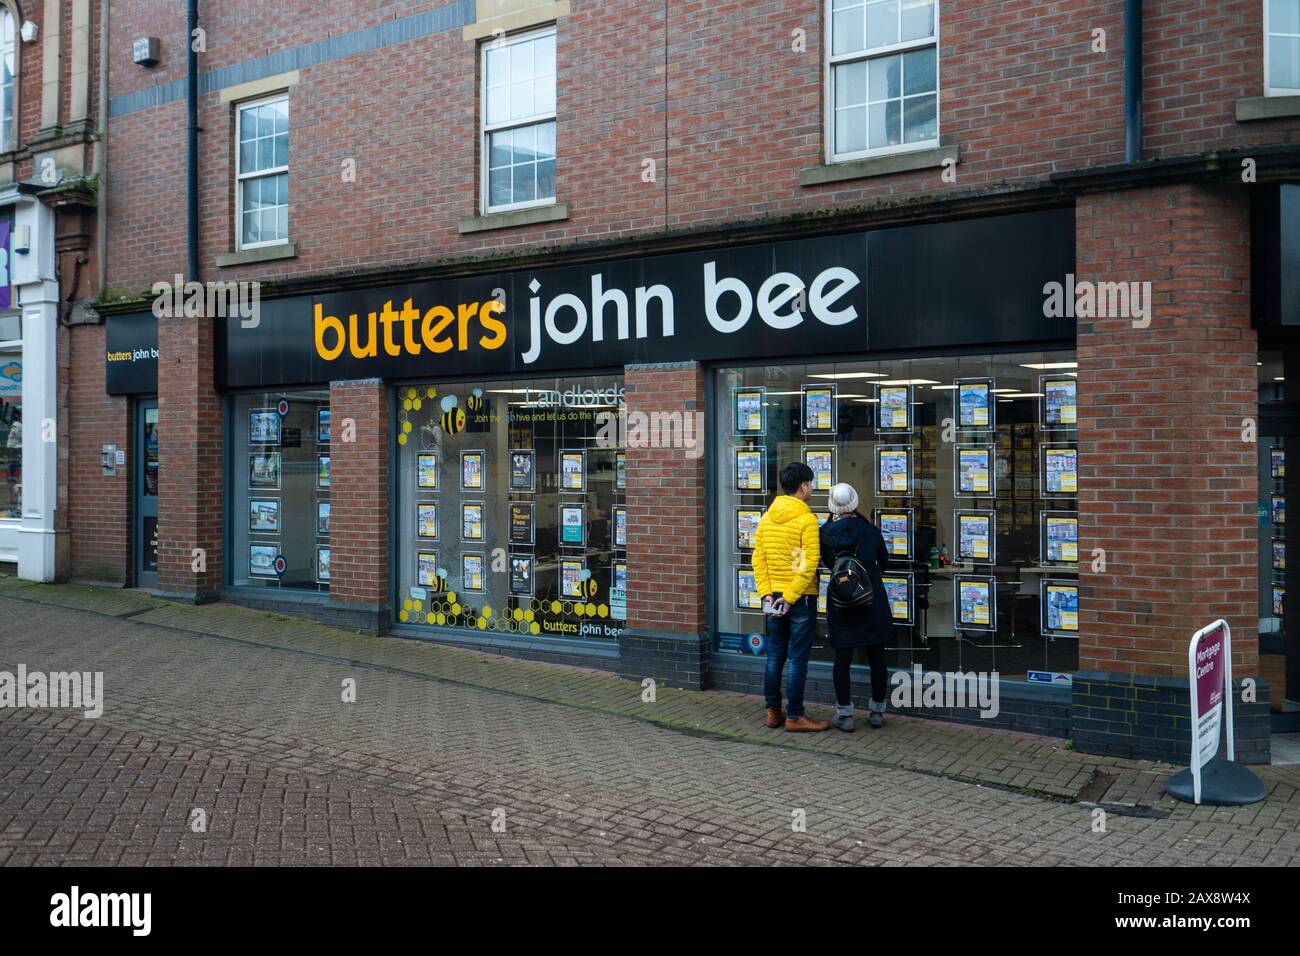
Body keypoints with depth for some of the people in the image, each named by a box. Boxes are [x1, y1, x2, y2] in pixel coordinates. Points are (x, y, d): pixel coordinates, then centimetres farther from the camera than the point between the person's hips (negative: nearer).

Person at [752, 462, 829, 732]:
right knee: (797, 659, 1)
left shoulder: (766, 518, 6)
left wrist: (766, 593, 1)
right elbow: (809, 565, -19)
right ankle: (794, 717, 6)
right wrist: (790, 597, -15)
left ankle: (773, 712, 19)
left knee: (775, 657, 12)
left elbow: (758, 560, 4)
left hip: (773, 598, 6)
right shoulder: (806, 519, -13)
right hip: (801, 598, -6)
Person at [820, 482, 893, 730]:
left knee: (842, 658, 5)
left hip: (840, 605, 0)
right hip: (872, 602, 0)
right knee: (876, 657, 10)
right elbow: (884, 561, 8)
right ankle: (877, 712, 19)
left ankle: (844, 715, 8)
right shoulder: (870, 530, -6)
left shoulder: (825, 534, -6)